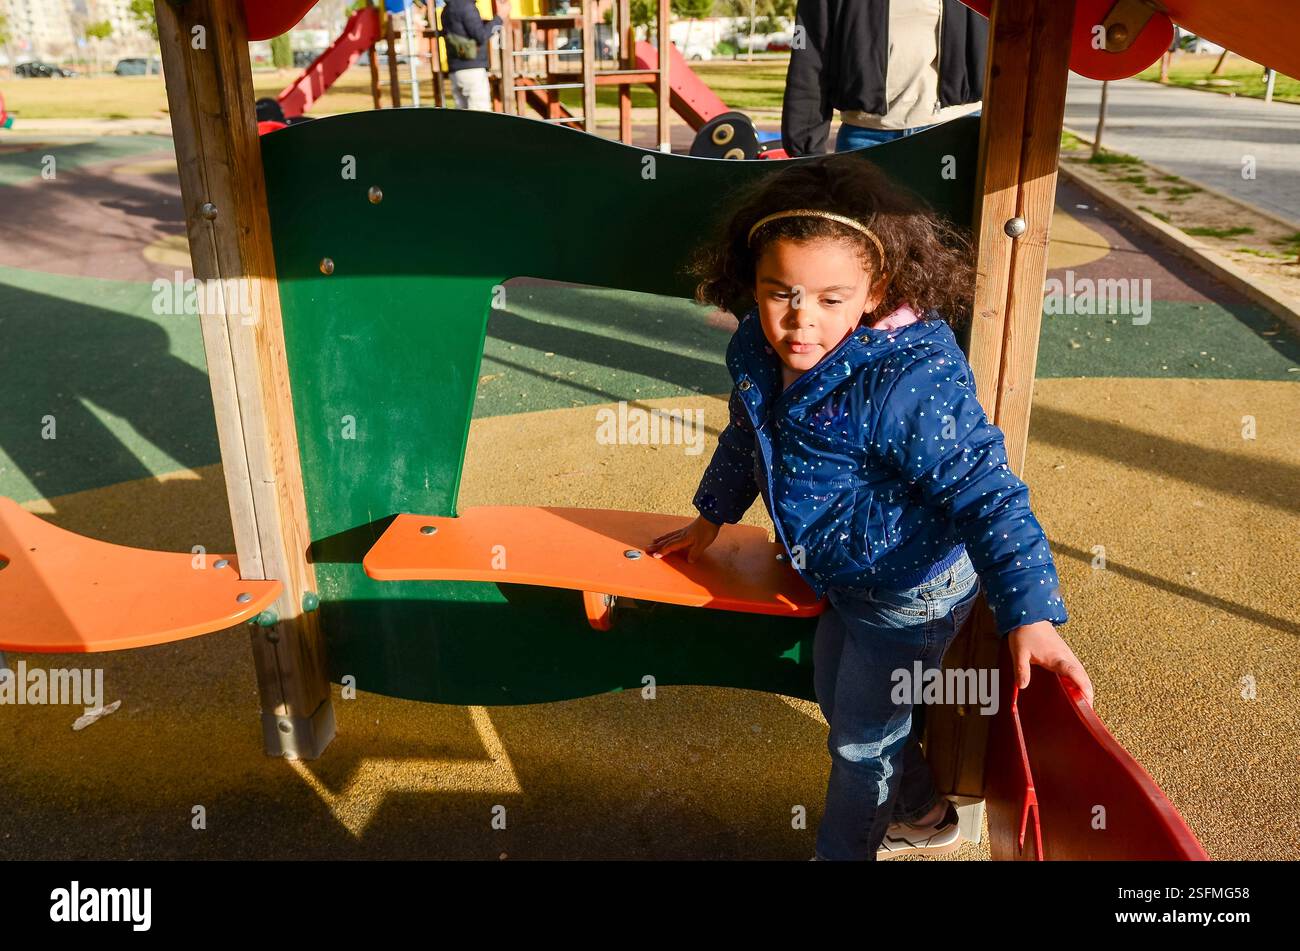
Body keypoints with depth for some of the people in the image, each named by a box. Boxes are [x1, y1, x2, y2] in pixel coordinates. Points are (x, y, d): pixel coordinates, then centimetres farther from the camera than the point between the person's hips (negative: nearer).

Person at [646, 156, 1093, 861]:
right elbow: (744, 439, 9)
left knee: (861, 737, 13)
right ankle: (922, 815, 55)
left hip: (912, 593, -8)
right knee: (839, 702, 28)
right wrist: (710, 519, 21)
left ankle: (841, 849, 43)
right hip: (842, 579, 8)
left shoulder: (911, 383, -35)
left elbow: (986, 493, -34)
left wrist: (1030, 615, -43)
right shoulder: (757, 353, -11)